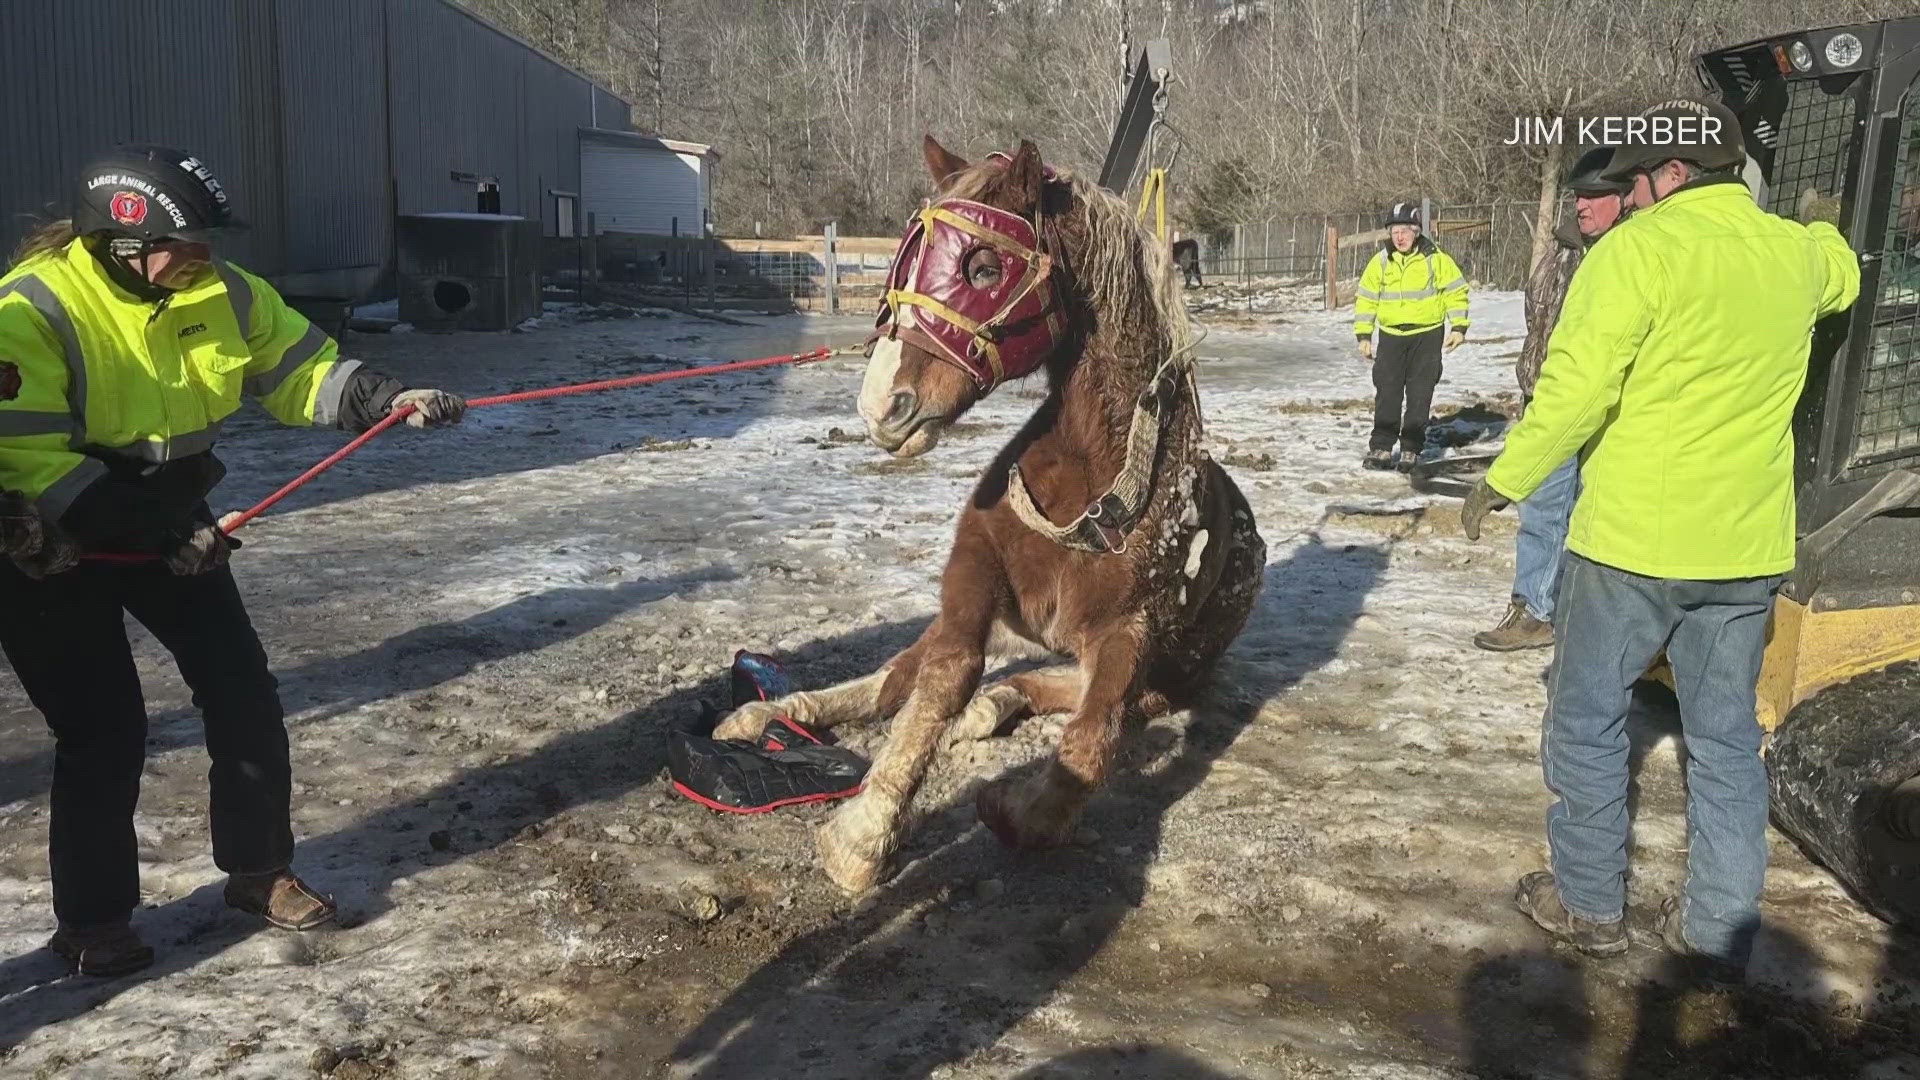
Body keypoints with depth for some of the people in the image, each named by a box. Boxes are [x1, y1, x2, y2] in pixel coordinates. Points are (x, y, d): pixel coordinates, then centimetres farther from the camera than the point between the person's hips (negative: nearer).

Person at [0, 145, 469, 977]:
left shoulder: (221, 293, -7)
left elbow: (301, 369, 0)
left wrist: (389, 401, -18)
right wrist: (160, 535, -31)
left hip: (170, 526, 6)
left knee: (244, 694, 3)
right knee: (105, 730, -6)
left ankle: (259, 870, 21)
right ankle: (91, 922, 14)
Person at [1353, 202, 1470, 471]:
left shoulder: (1435, 259, -6)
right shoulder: (1380, 262, 0)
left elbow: (1456, 291, 1)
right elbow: (1366, 299, 7)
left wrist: (1458, 327, -4)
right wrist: (1363, 335, 4)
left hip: (1427, 335, -2)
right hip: (1391, 335, 2)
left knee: (1420, 394, 1)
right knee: (1387, 393, -1)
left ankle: (1411, 449, 9)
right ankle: (1381, 448, 6)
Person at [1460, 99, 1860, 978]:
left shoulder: (1640, 249, -14)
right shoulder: (1798, 254, 6)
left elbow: (1574, 391, -19)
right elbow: (1842, 275, 32)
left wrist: (1503, 482, -7)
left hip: (1632, 541, -6)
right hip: (1747, 548, 6)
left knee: (1588, 717, 10)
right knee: (1726, 736, 14)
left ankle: (1589, 903, 20)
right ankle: (1719, 929, 22)